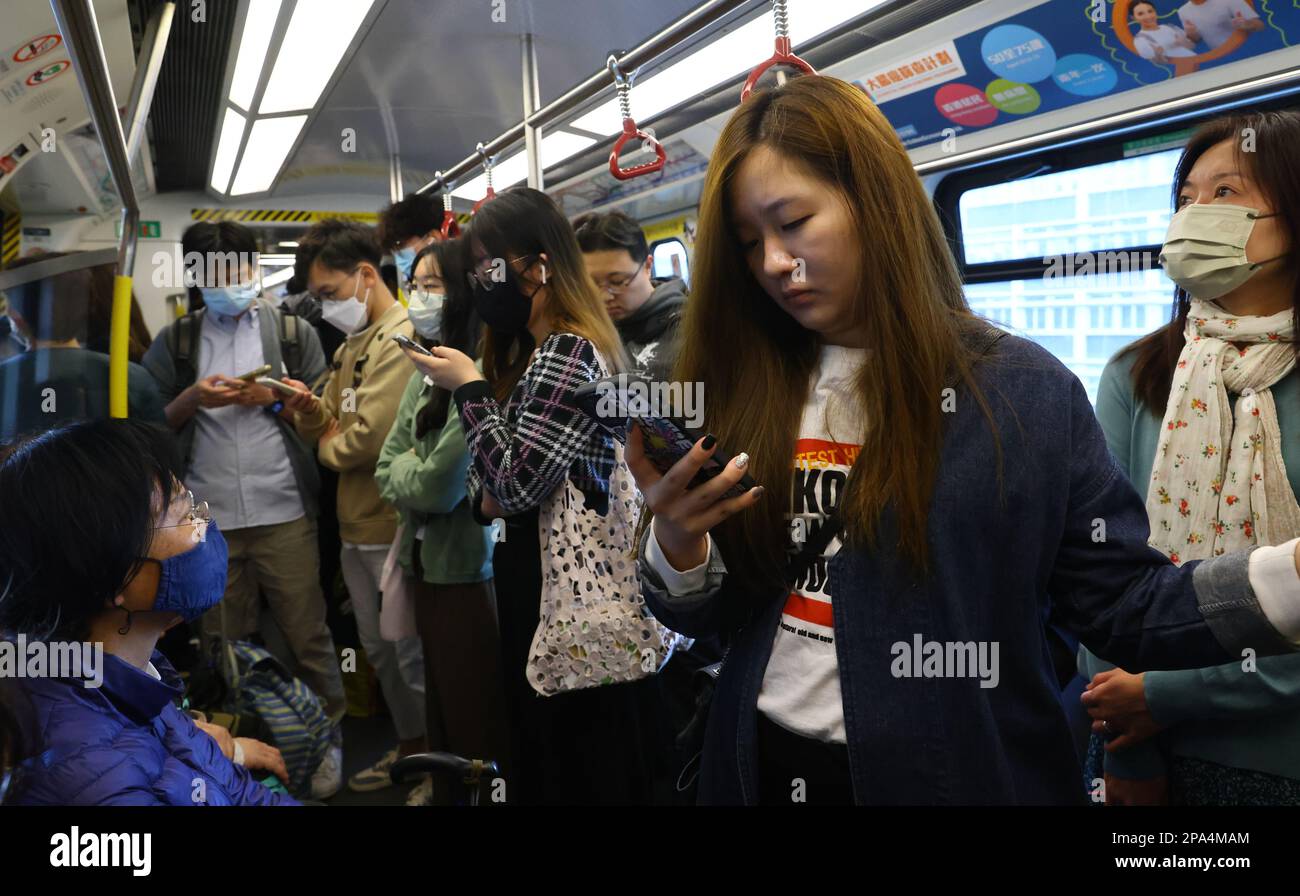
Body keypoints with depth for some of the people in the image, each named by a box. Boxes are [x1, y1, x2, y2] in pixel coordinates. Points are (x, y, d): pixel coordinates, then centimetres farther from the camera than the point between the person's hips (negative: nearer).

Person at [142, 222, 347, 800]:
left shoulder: (293, 333, 6)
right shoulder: (175, 342, 10)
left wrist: (273, 401, -11)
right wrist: (193, 399, -8)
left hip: (284, 513, -2)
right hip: (208, 519, 2)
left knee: (307, 636, 2)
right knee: (223, 642, 11)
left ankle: (327, 741, 17)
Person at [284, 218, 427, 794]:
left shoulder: (401, 341, -17)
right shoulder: (352, 345, 15)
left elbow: (369, 438, -25)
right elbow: (329, 424, 15)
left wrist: (326, 445, -4)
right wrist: (307, 407, -7)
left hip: (395, 527, -10)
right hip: (356, 525, 10)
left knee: (414, 652, 0)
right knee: (379, 649, 19)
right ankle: (411, 748, 35)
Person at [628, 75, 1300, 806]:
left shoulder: (1029, 395, -9)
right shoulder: (744, 392, -3)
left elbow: (1124, 607, -7)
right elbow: (710, 614, 3)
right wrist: (677, 546, -18)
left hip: (955, 774, -2)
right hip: (766, 766, 3)